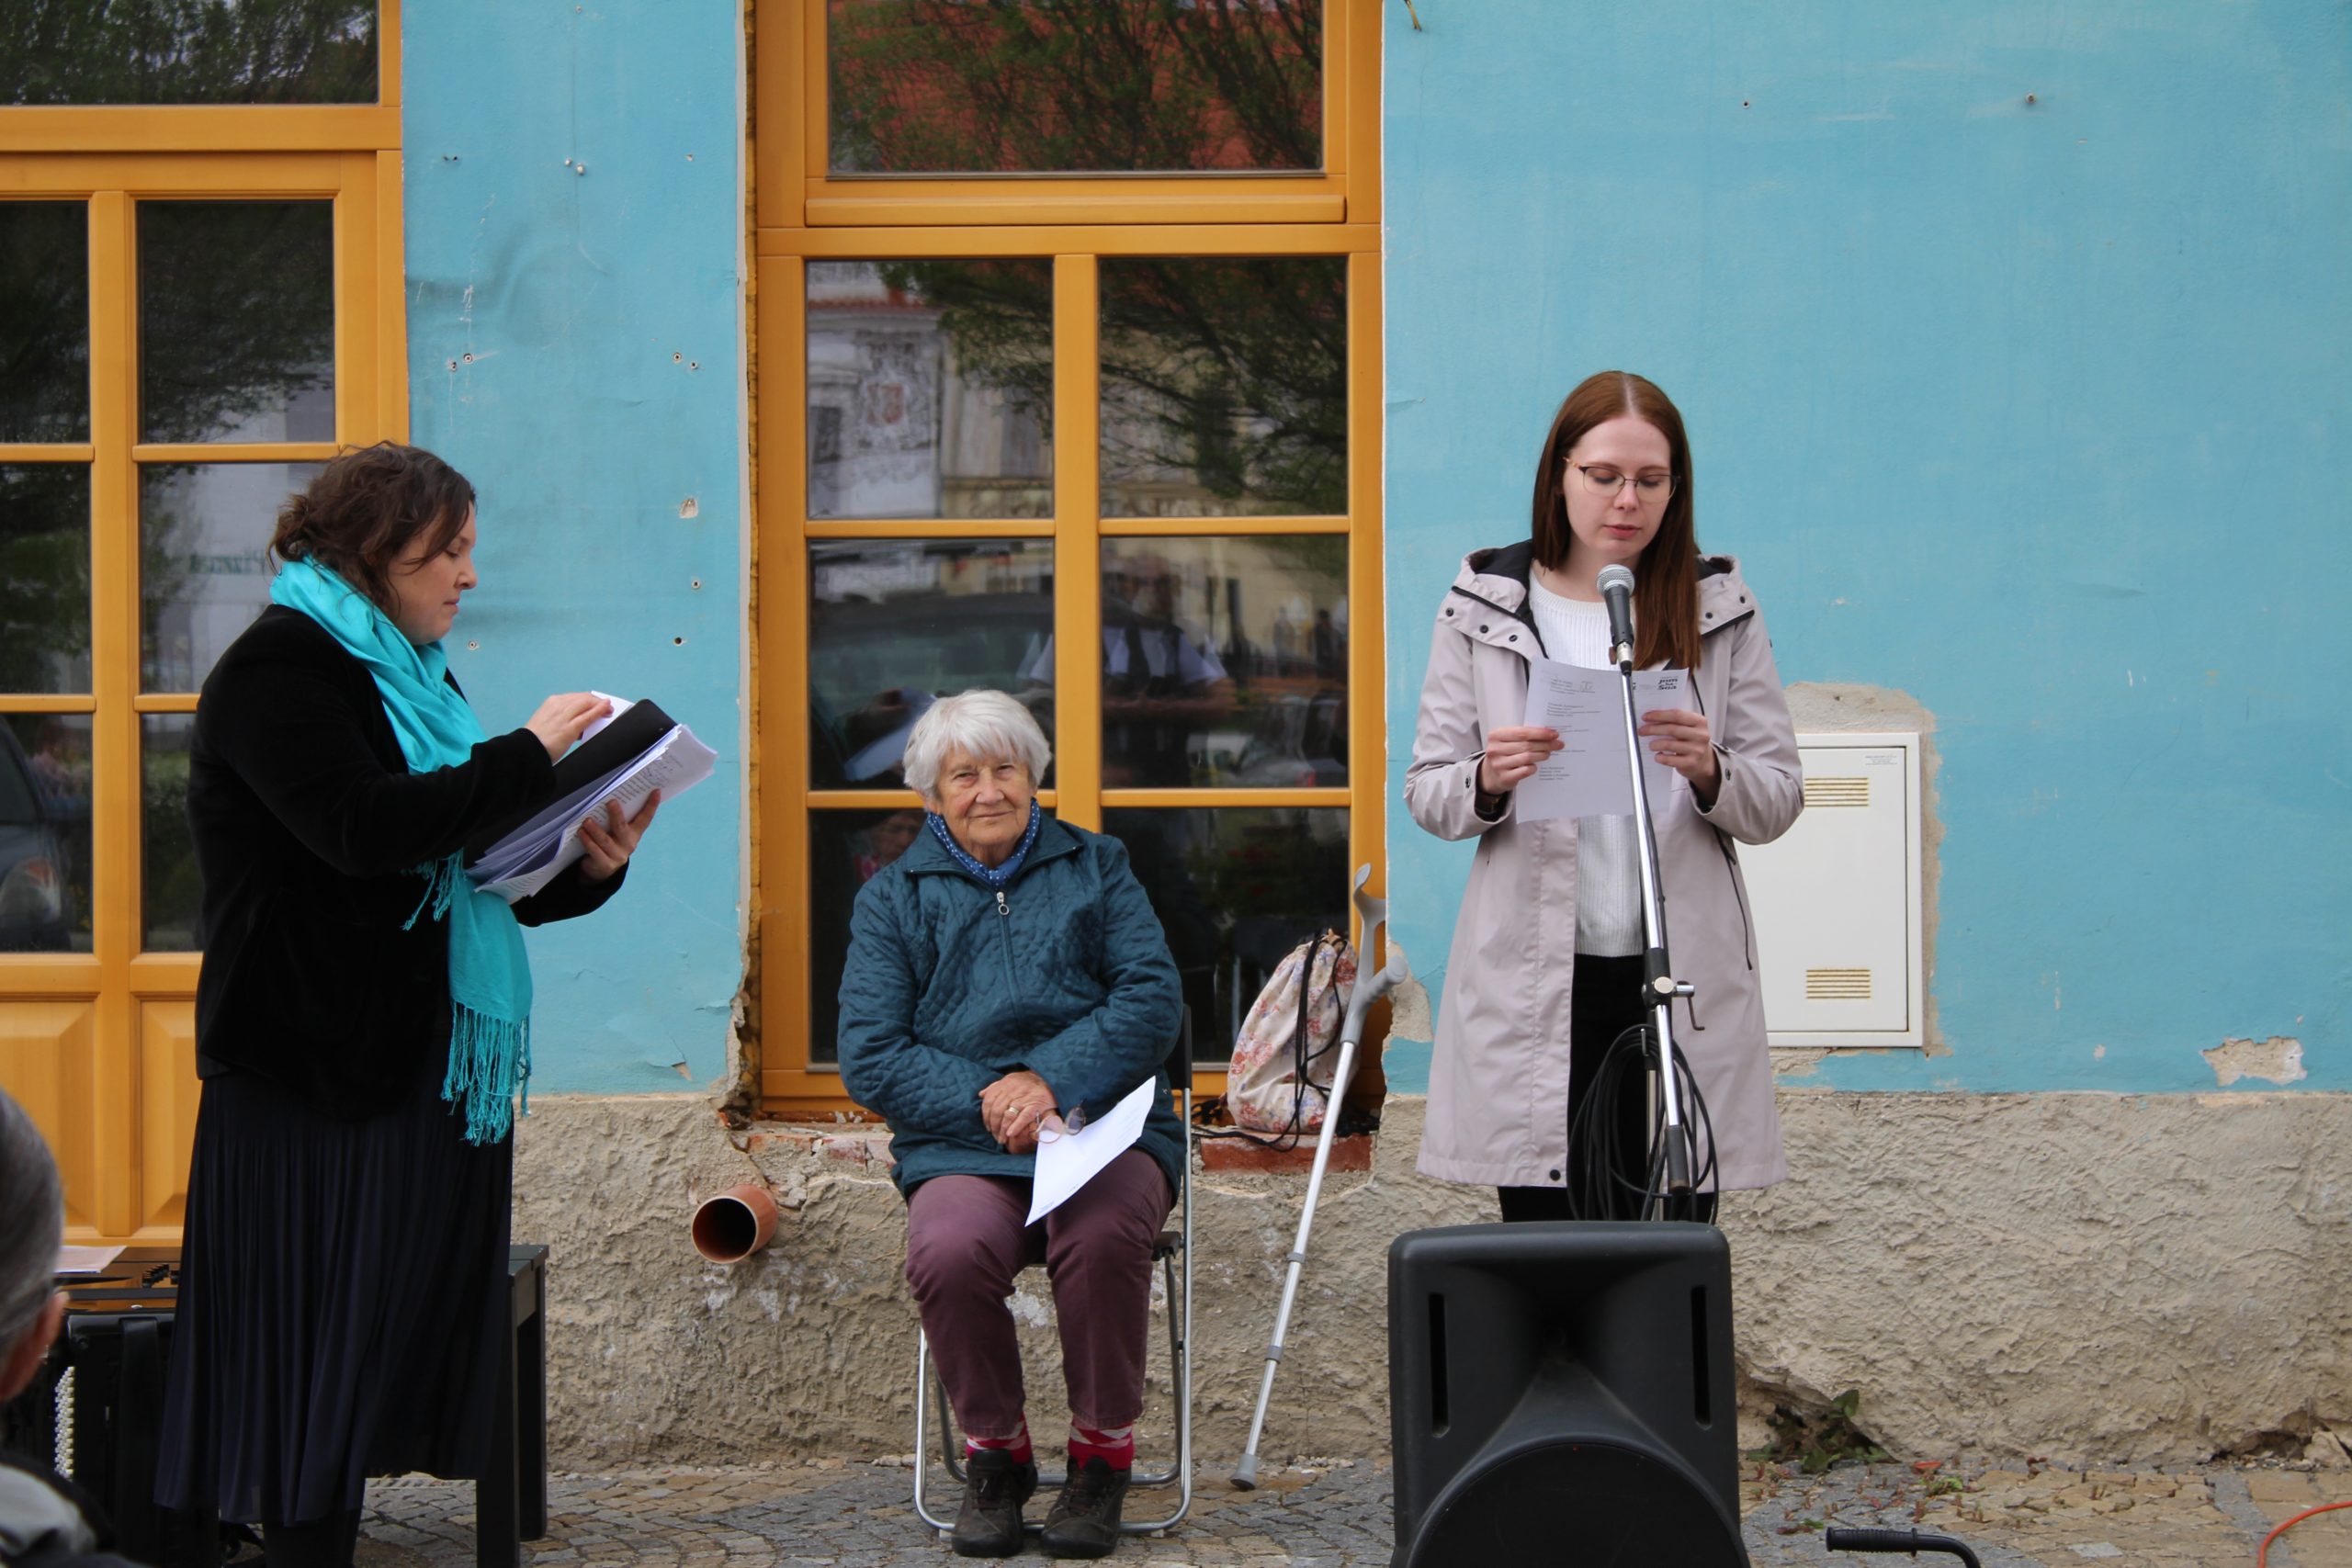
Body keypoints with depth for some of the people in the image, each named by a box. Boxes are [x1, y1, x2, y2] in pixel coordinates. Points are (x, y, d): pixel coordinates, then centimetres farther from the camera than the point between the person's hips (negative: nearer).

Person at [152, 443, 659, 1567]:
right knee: (320, 1346, -6)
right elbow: (359, 824, -23)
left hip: (417, 1071, 8)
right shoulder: (280, 667, -7)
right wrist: (528, 756, -16)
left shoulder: (405, 673, 20)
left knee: (395, 1339, 6)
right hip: (316, 1077, -8)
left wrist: (587, 868, -1)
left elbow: (474, 878, 18)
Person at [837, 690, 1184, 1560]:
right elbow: (869, 1057, 5)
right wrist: (985, 1100, -12)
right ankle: (994, 1456, -8)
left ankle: (1103, 1455, -12)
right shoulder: (892, 898, 15)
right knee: (948, 1253, -34)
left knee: (1104, 1236, -35)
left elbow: (1154, 998, 3)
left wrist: (1052, 1078, -13)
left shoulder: (1096, 867, 17)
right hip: (959, 1148, 0)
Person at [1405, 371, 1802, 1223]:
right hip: (1533, 984, 0)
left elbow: (1778, 802, 7)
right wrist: (1487, 784, -15)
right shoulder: (1482, 608, 5)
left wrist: (1709, 773, -14)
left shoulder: (1720, 609, 7)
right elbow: (1424, 791, 6)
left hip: (1682, 980, 0)